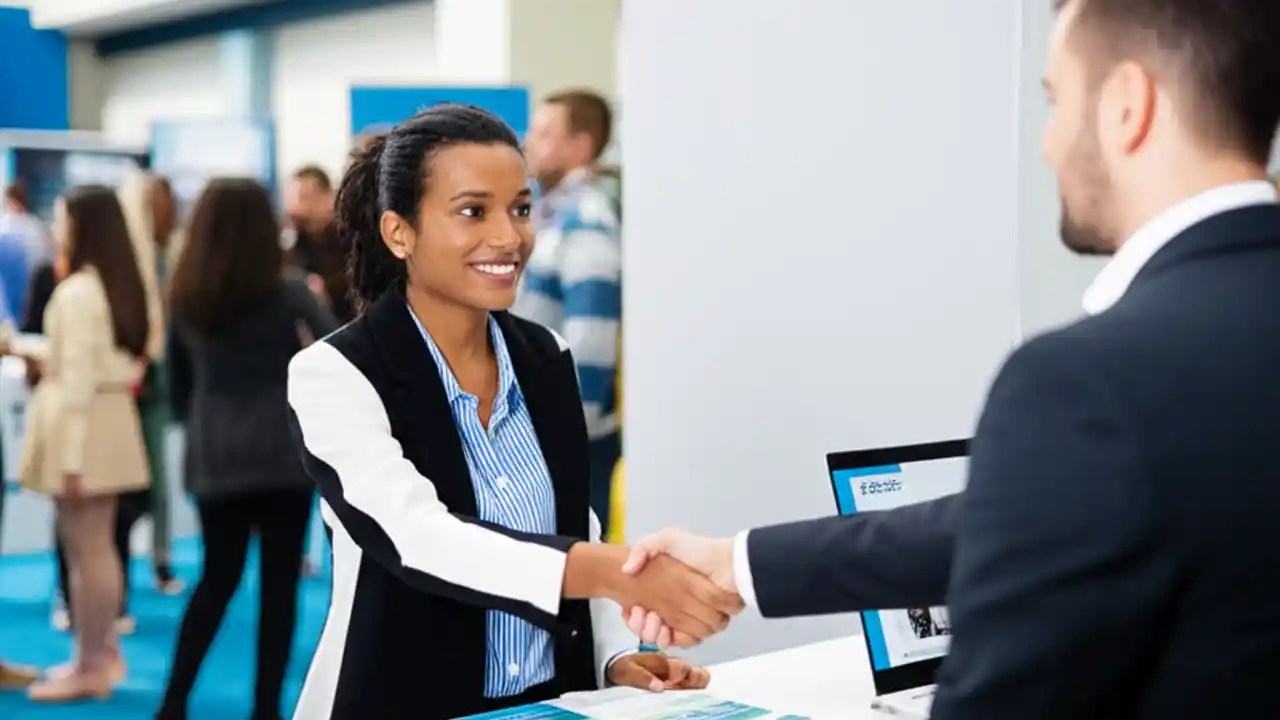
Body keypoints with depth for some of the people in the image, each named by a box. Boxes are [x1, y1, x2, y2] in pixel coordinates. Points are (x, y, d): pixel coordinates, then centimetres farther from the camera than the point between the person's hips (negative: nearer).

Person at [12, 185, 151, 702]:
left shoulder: (77, 291, -16)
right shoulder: (119, 285, 10)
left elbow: (78, 379, -18)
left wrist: (70, 457, -17)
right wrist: (35, 353, 23)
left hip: (83, 422, -9)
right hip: (111, 419, 9)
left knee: (84, 548, -1)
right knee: (98, 544, 16)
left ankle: (90, 666, 7)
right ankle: (103, 653, 25)